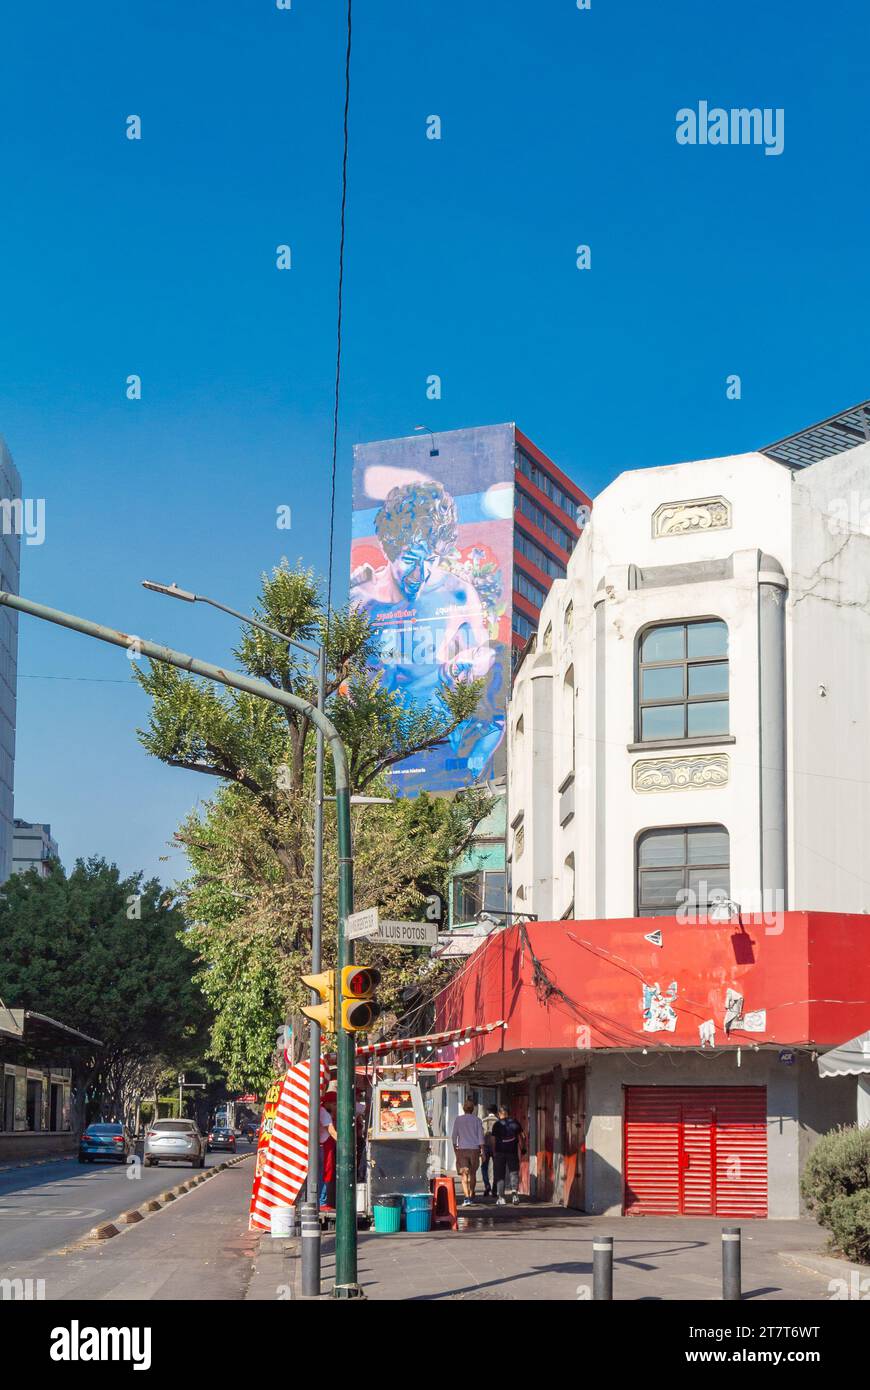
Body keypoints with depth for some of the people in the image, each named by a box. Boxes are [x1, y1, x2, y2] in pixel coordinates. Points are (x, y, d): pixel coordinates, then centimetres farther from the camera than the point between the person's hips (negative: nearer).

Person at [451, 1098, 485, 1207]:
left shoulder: (458, 1119, 2)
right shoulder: (476, 1119, 2)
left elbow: (454, 1136, 3)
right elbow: (480, 1136, -2)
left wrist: (455, 1148, 14)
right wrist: (482, 1151, 1)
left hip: (462, 1149, -1)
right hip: (474, 1149, 1)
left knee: (464, 1174, -6)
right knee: (473, 1173, 15)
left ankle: (466, 1197, -21)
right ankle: (471, 1196, 26)